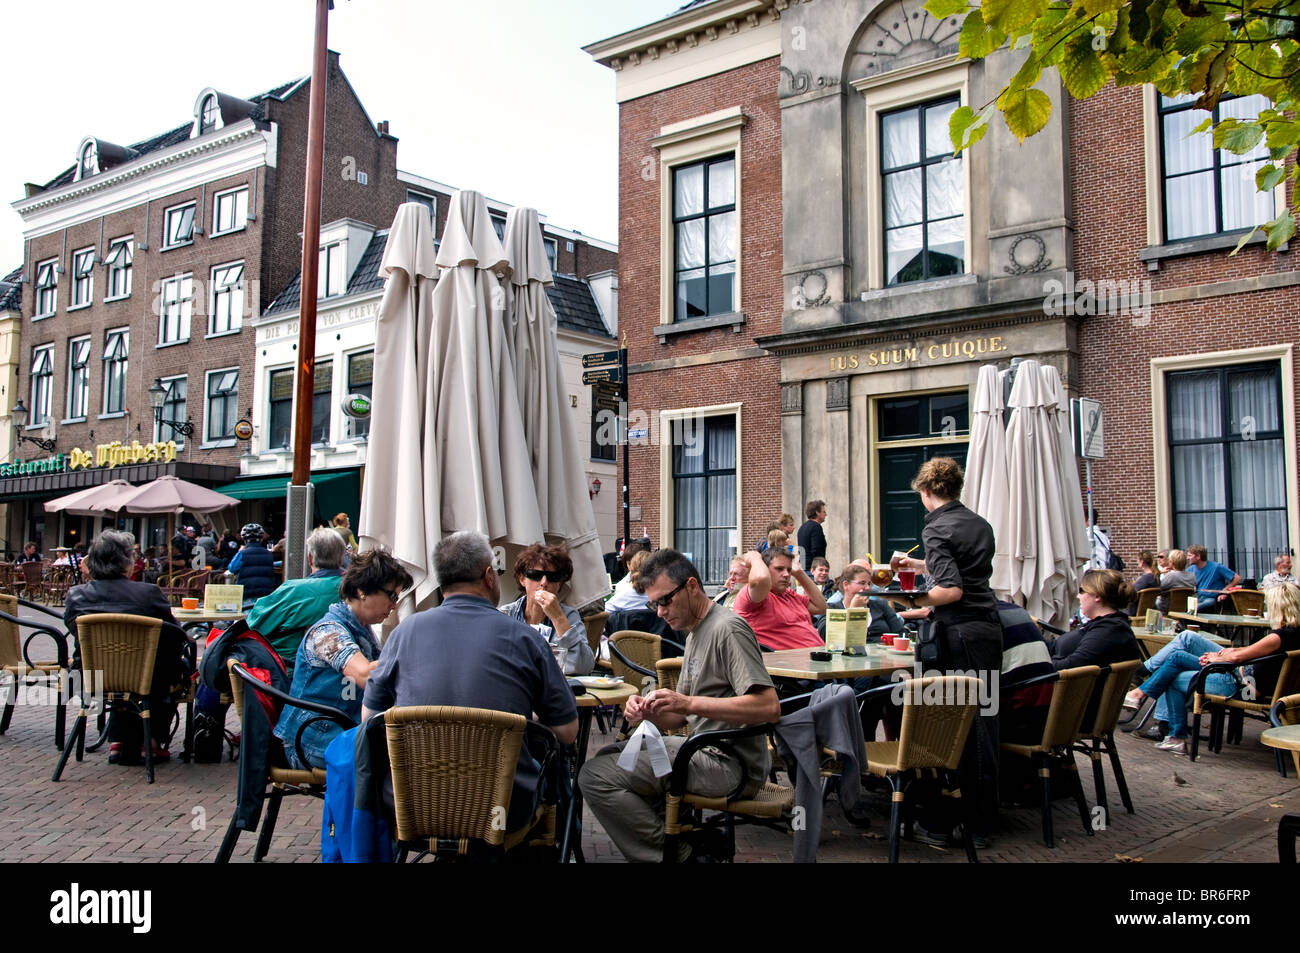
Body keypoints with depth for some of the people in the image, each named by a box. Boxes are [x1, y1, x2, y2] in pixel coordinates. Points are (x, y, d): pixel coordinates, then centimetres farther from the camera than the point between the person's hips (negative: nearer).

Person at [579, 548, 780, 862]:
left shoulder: (728, 629, -13)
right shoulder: (696, 632, 17)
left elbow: (769, 707, -24)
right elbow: (681, 718, 18)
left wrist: (689, 703, -26)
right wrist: (649, 713, -4)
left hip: (731, 764, -11)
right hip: (704, 749, 11)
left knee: (596, 776, -16)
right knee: (611, 756, 20)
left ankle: (673, 853, -4)